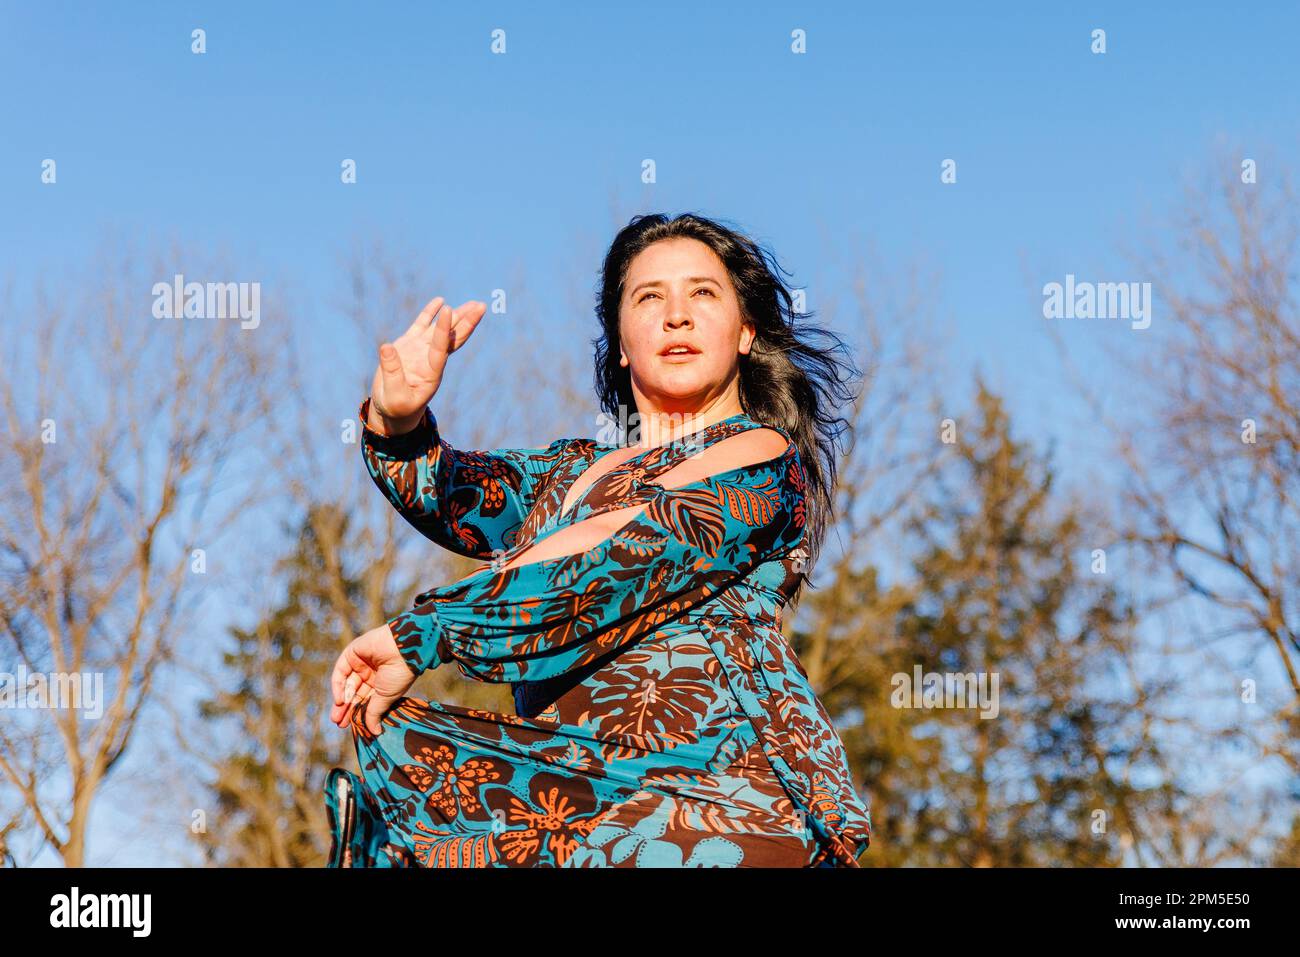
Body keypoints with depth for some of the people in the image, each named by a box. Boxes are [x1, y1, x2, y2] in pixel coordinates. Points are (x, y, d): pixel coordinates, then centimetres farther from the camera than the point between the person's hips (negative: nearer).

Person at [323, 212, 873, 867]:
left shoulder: (761, 458, 0)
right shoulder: (576, 470, 21)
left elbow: (615, 566, -11)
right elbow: (450, 495, 8)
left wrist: (418, 635, -12)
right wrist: (396, 419, -14)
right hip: (576, 795, 6)